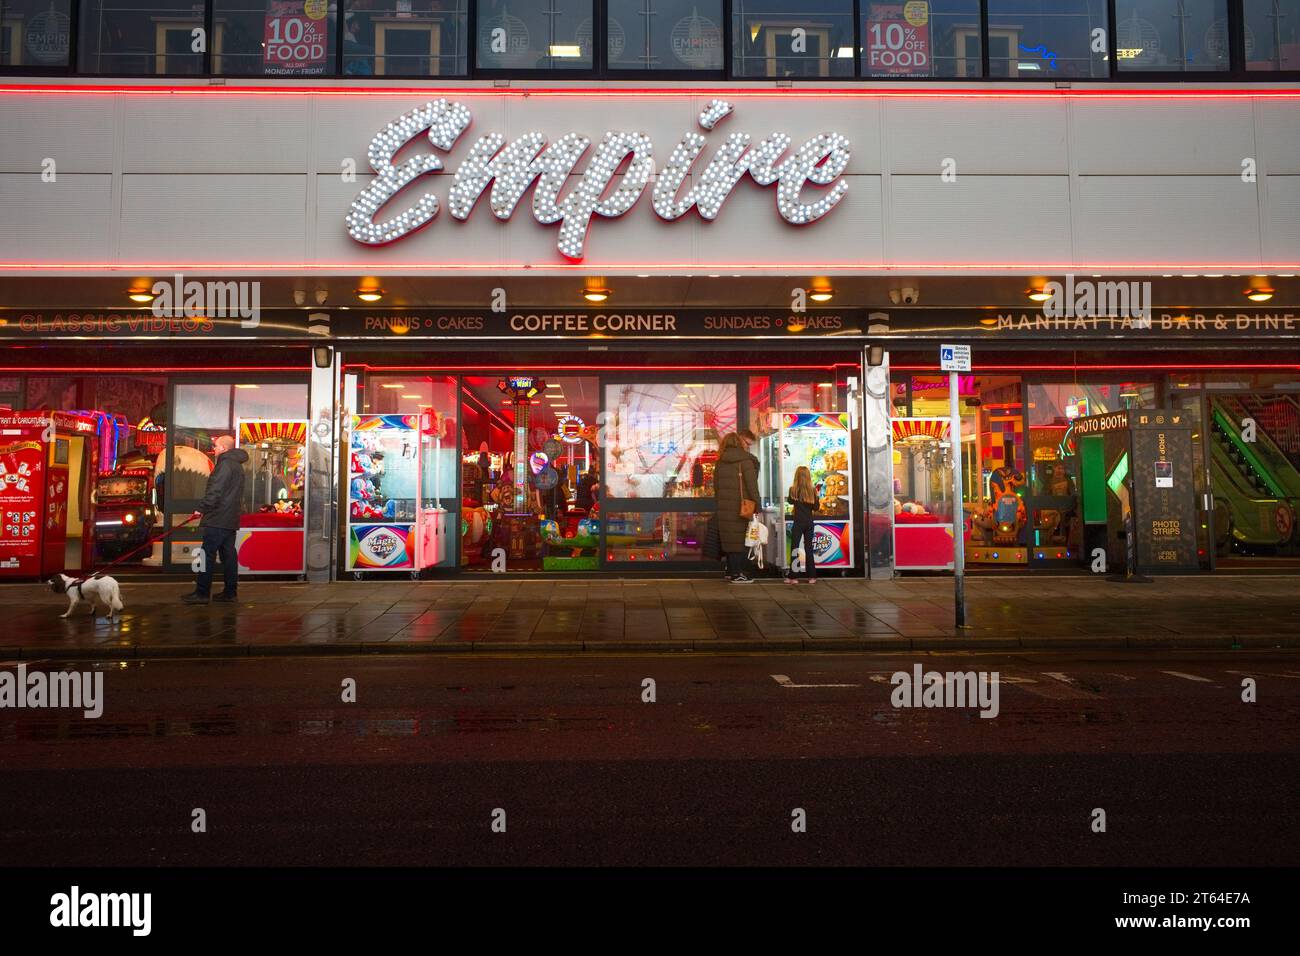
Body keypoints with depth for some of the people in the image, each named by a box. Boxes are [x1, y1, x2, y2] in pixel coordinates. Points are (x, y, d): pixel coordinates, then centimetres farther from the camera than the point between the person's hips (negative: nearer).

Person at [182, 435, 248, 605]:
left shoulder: (225, 464, -13)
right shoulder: (237, 465, 18)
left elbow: (215, 491, -20)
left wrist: (201, 508, -14)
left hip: (218, 519, -10)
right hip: (231, 519, 10)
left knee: (208, 555, -5)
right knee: (228, 555, 10)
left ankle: (202, 593, -3)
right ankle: (230, 592, 12)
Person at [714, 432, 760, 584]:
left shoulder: (720, 463, 11)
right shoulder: (745, 460, -6)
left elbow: (716, 485, 14)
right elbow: (752, 485, -9)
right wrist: (756, 505, -4)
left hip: (724, 507, 6)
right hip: (741, 507, -5)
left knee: (730, 538, 12)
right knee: (742, 539, 0)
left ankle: (731, 571, 19)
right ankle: (739, 574, 1)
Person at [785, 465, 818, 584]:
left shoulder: (793, 489, -8)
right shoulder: (812, 490, -3)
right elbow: (816, 507, 4)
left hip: (798, 522, -3)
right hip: (809, 522, 3)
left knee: (794, 547, 3)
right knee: (808, 548, 10)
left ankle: (792, 577, 1)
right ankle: (812, 576, 13)